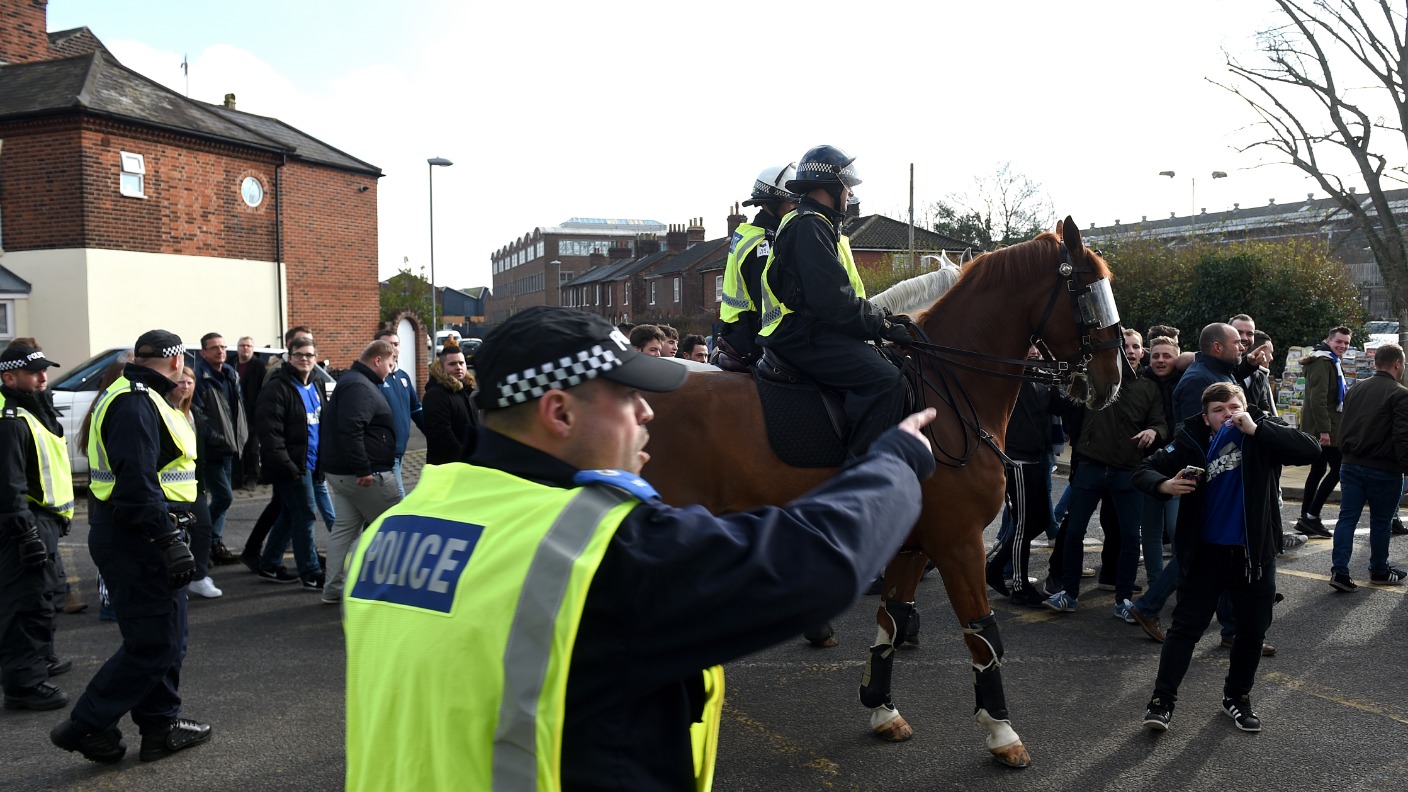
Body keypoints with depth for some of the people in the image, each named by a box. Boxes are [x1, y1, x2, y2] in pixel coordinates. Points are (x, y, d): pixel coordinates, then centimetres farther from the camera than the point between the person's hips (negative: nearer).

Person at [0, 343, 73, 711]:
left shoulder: (35, 411, 15)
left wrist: (56, 520, 26)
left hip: (43, 519, 11)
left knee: (43, 592, 24)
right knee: (29, 601, -10)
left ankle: (40, 657, 40)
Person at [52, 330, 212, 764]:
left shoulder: (135, 397, 16)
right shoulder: (137, 403, -18)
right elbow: (137, 482, -26)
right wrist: (169, 540, -25)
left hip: (130, 536, 11)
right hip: (138, 539, -11)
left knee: (165, 635, 16)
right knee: (154, 642, -4)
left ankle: (161, 726, 25)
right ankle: (86, 726, 6)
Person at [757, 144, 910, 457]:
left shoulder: (818, 224, 24)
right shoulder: (809, 226, -12)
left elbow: (839, 293, 24)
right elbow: (833, 301, -21)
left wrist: (880, 318, 13)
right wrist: (882, 326, -13)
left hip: (812, 329, 12)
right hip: (805, 336, -12)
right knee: (885, 380, -27)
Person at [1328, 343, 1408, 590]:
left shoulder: (1355, 390, 8)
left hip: (1351, 466, 5)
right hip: (1384, 470, -5)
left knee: (1347, 518, 5)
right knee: (1380, 522, 10)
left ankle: (1339, 570, -2)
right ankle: (1379, 571, 25)